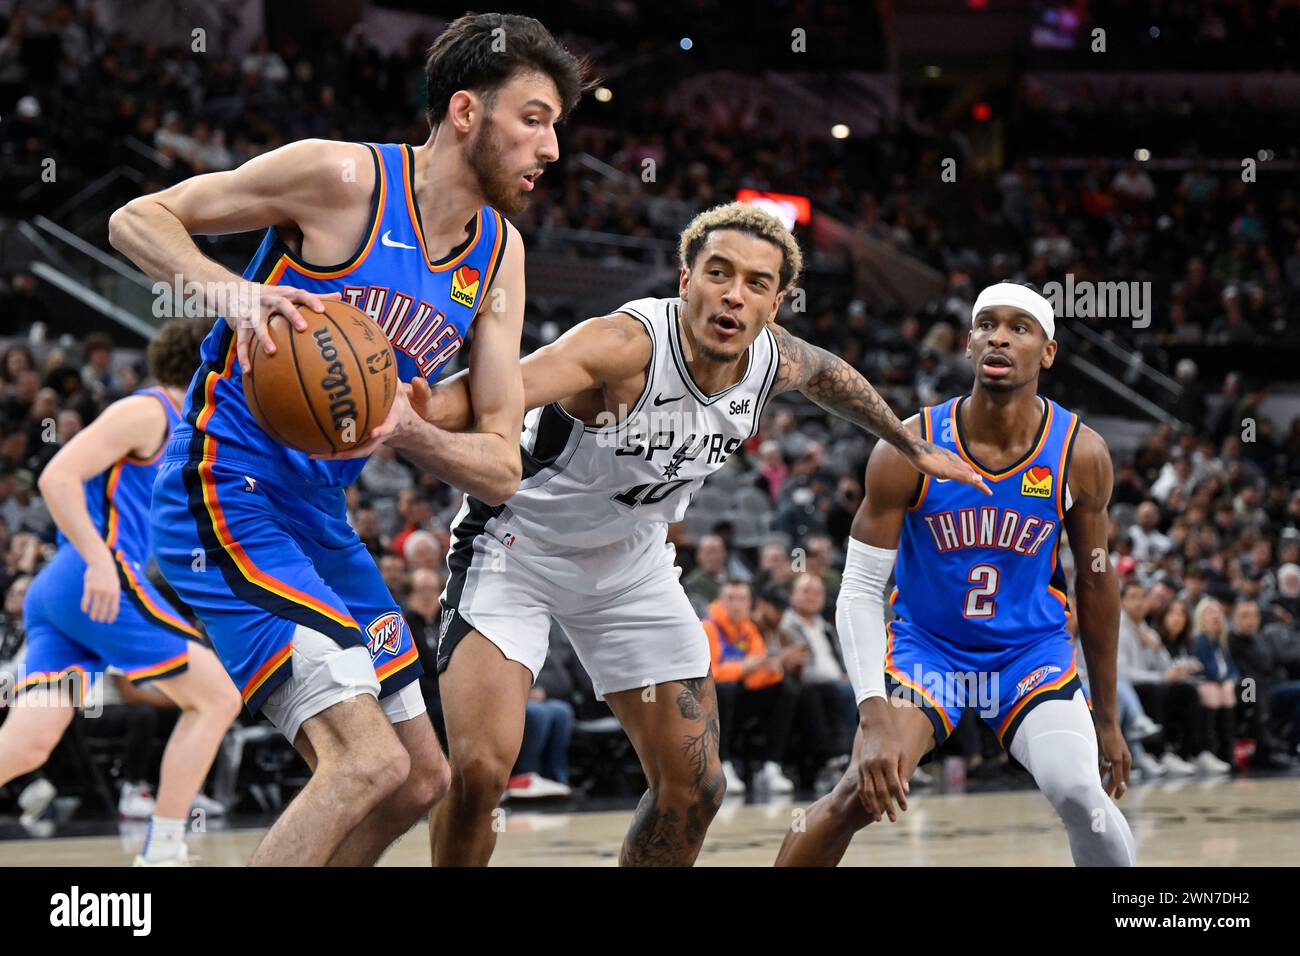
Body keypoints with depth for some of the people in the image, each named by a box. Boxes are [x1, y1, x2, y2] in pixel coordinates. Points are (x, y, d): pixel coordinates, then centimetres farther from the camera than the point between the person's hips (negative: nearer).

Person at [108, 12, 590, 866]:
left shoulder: (500, 255, 7)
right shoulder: (342, 176, -12)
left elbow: (500, 470, 2)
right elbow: (136, 220, -7)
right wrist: (232, 292, -26)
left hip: (318, 516, 9)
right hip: (227, 496, -9)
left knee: (419, 781, 15)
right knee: (367, 763, -22)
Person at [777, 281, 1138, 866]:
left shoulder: (1081, 456, -11)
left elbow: (1095, 583, 4)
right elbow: (860, 592, -14)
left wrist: (1107, 717, 10)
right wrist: (876, 719, -28)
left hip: (1033, 652, 1)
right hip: (925, 647, -1)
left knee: (1081, 795, -25)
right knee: (861, 791, -24)